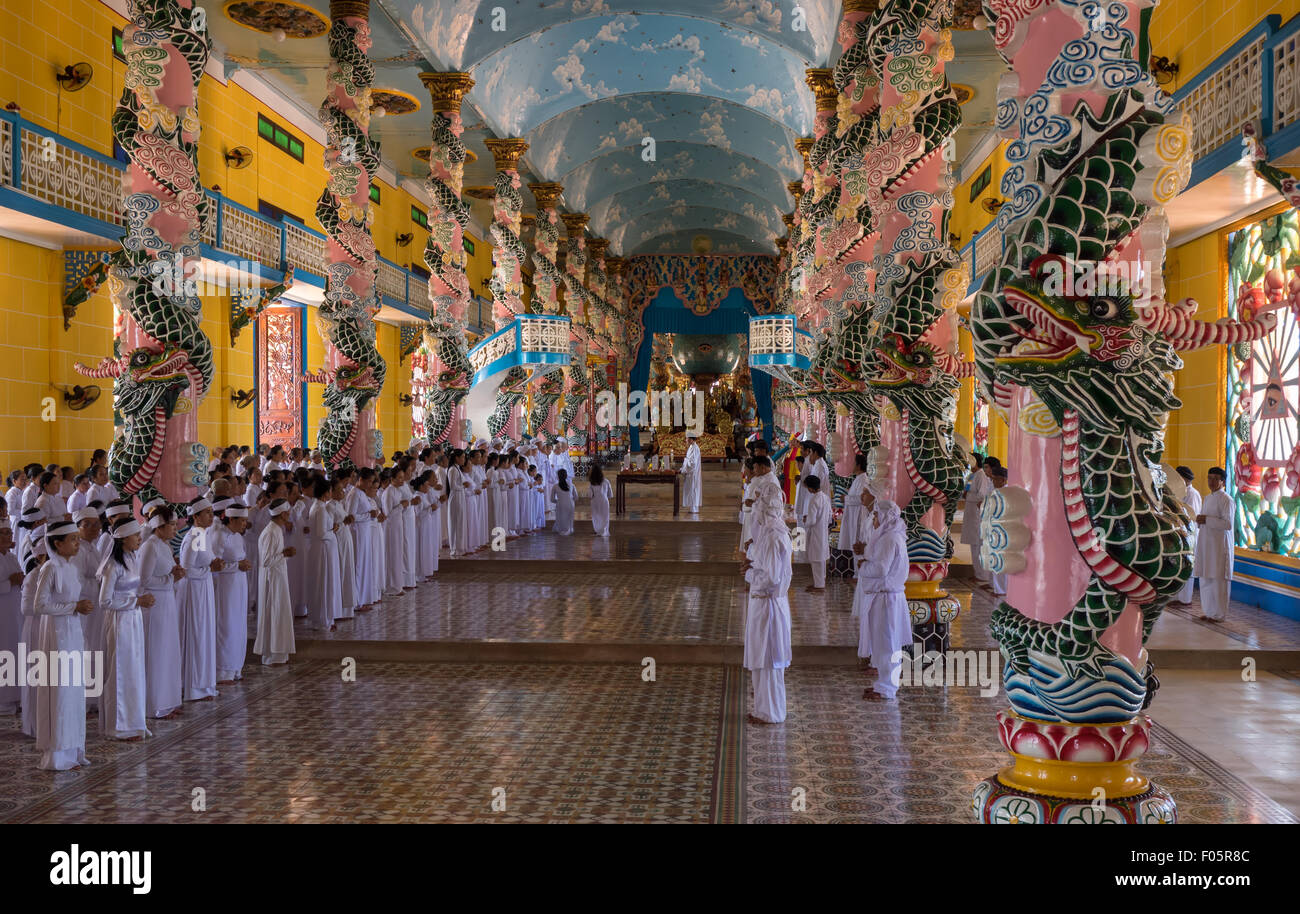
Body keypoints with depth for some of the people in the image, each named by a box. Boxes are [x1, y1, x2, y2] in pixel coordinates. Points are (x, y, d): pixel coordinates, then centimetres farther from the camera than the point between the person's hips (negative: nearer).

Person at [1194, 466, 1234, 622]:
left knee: (1218, 579, -4)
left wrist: (1207, 519, -18)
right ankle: (1207, 611, 18)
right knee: (1205, 579, 9)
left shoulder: (1226, 499, -9)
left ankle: (1219, 614, 3)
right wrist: (1200, 520, 5)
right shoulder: (1207, 498, 16)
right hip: (1205, 543, 8)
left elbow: (1228, 524, -17)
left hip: (1219, 545, -8)